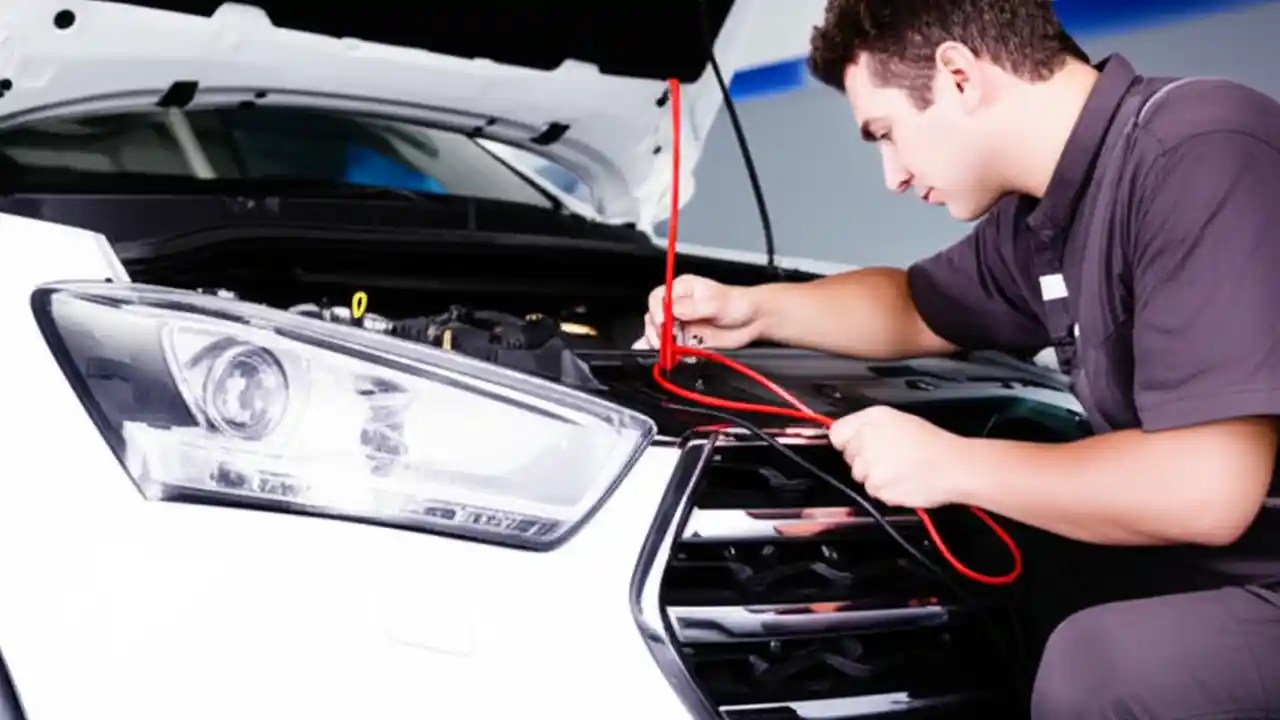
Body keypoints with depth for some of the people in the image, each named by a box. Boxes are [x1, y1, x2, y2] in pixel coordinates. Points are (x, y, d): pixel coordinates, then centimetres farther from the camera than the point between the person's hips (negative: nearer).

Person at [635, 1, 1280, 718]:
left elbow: (1208, 490, -31)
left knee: (1097, 662, -28)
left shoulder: (1200, 161, -24)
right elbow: (916, 310, 26)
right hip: (1219, 569, 9)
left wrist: (957, 464, -20)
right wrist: (758, 309, 15)